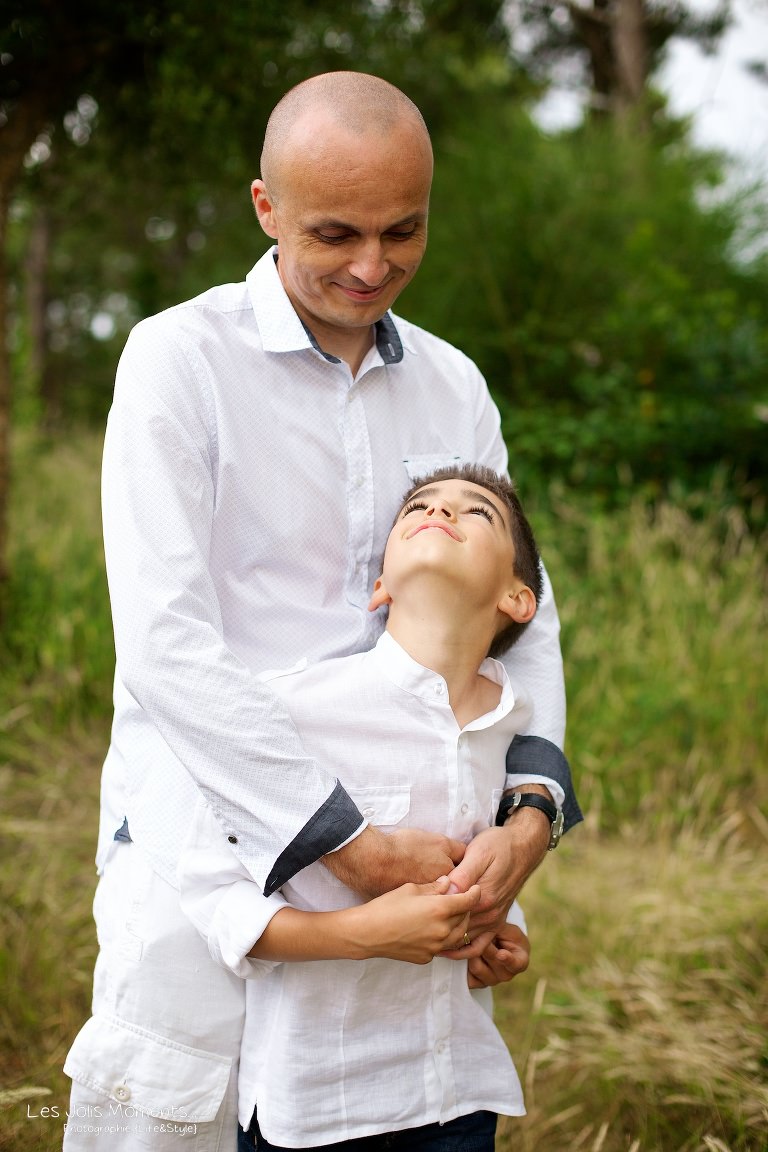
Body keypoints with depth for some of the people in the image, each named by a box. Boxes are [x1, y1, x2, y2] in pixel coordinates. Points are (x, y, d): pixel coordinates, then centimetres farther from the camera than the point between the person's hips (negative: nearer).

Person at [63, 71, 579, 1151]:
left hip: (389, 818, 5)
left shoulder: (453, 386, 10)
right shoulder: (181, 357, -7)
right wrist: (356, 846, -21)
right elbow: (165, 645, -16)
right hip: (206, 803, -4)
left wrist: (533, 806, -13)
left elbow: (520, 609, 8)